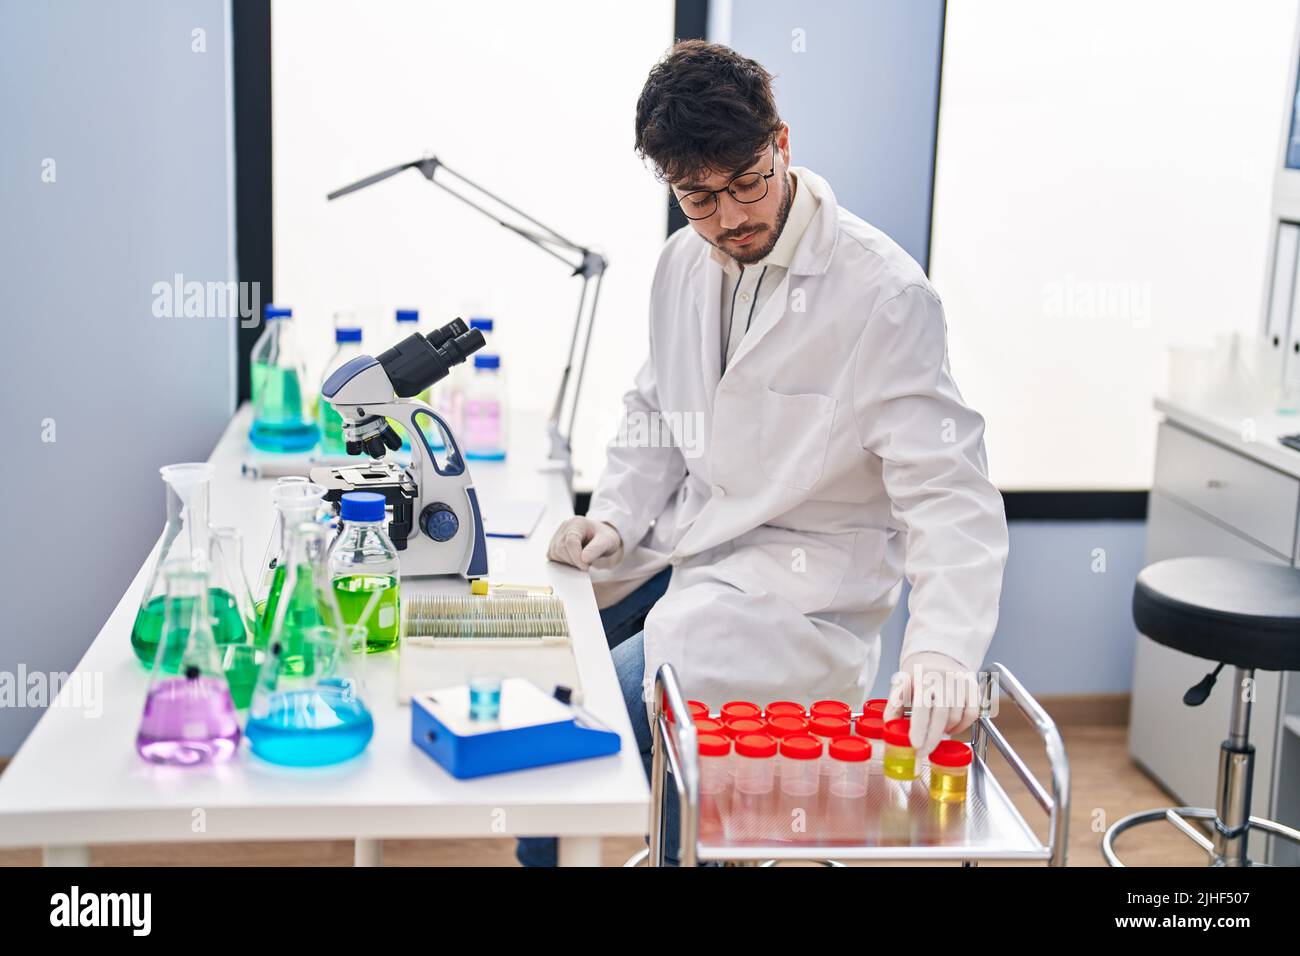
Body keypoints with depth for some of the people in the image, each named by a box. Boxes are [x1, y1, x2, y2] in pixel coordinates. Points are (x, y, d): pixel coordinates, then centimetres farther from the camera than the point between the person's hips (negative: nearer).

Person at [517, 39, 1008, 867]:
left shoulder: (884, 293, -18)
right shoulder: (685, 264, 5)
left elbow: (949, 494, -22)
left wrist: (941, 648, -37)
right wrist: (617, 518, 0)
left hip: (797, 593, -7)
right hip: (683, 550, 8)